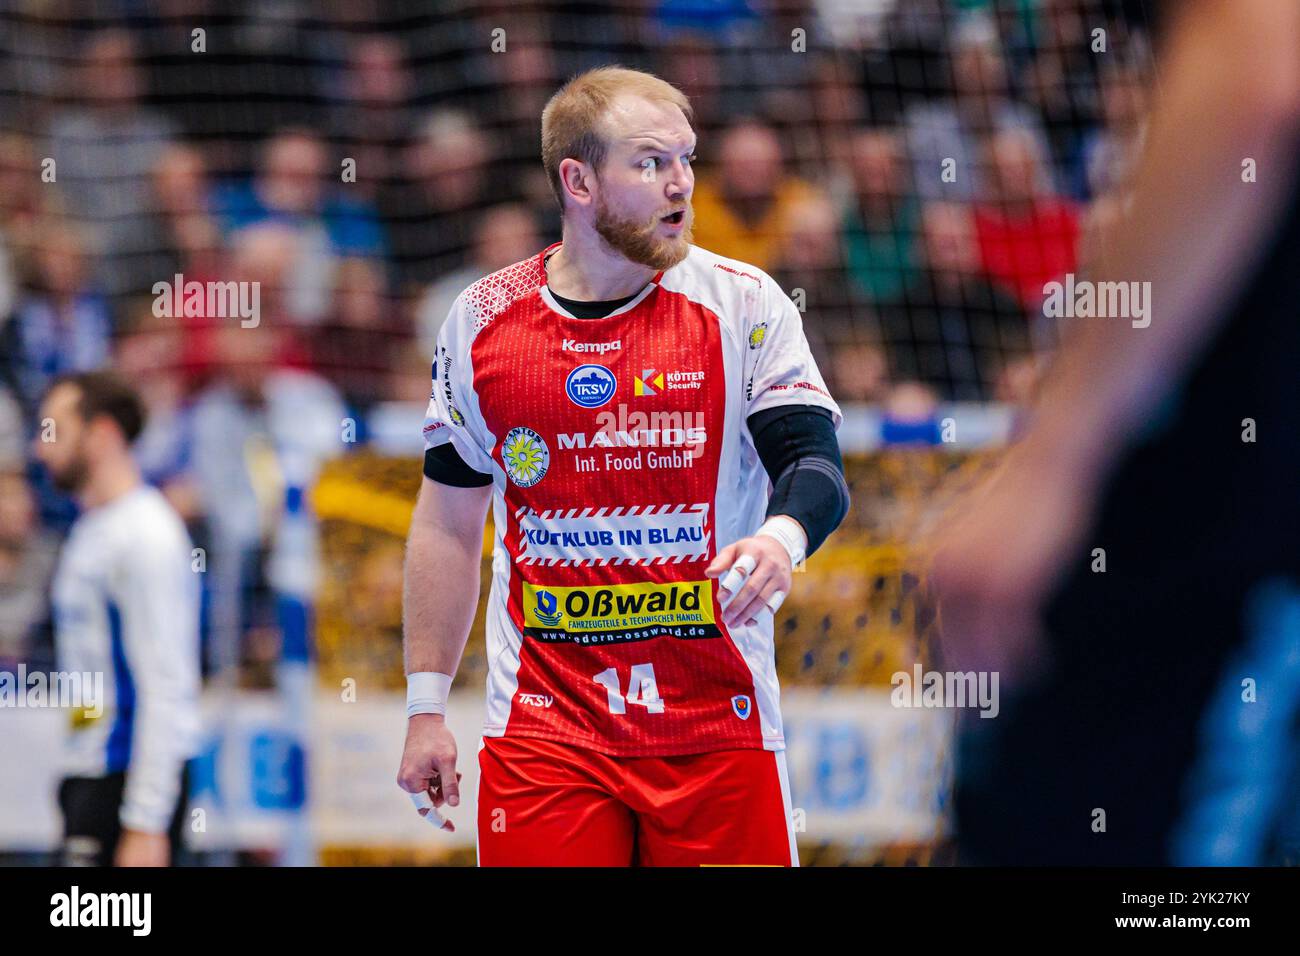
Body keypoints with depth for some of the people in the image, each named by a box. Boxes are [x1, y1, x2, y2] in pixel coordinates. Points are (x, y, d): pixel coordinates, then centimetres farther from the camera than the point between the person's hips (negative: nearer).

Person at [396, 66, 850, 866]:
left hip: (718, 730, -1)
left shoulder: (745, 304, 1)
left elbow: (815, 463, -6)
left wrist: (783, 536, -30)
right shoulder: (482, 320, 6)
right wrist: (426, 709, 10)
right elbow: (448, 523, 13)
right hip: (544, 731, 1)